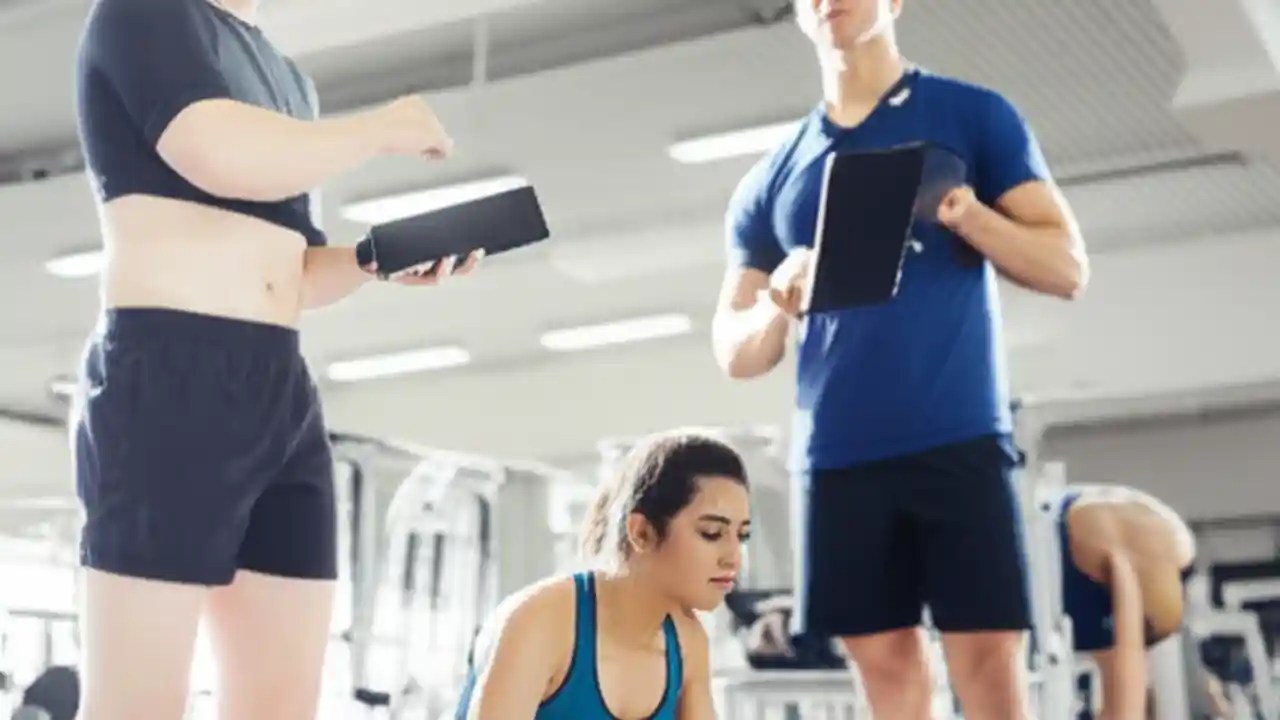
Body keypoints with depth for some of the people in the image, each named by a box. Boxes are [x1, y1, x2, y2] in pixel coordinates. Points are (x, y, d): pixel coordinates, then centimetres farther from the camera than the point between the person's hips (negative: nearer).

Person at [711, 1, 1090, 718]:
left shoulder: (975, 115, 6)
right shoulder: (771, 178, 14)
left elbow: (1068, 268, 1)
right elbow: (734, 352, 13)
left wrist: (967, 214, -16)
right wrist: (778, 307, -10)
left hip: (958, 440, -3)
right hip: (837, 455, 3)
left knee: (991, 660, -6)